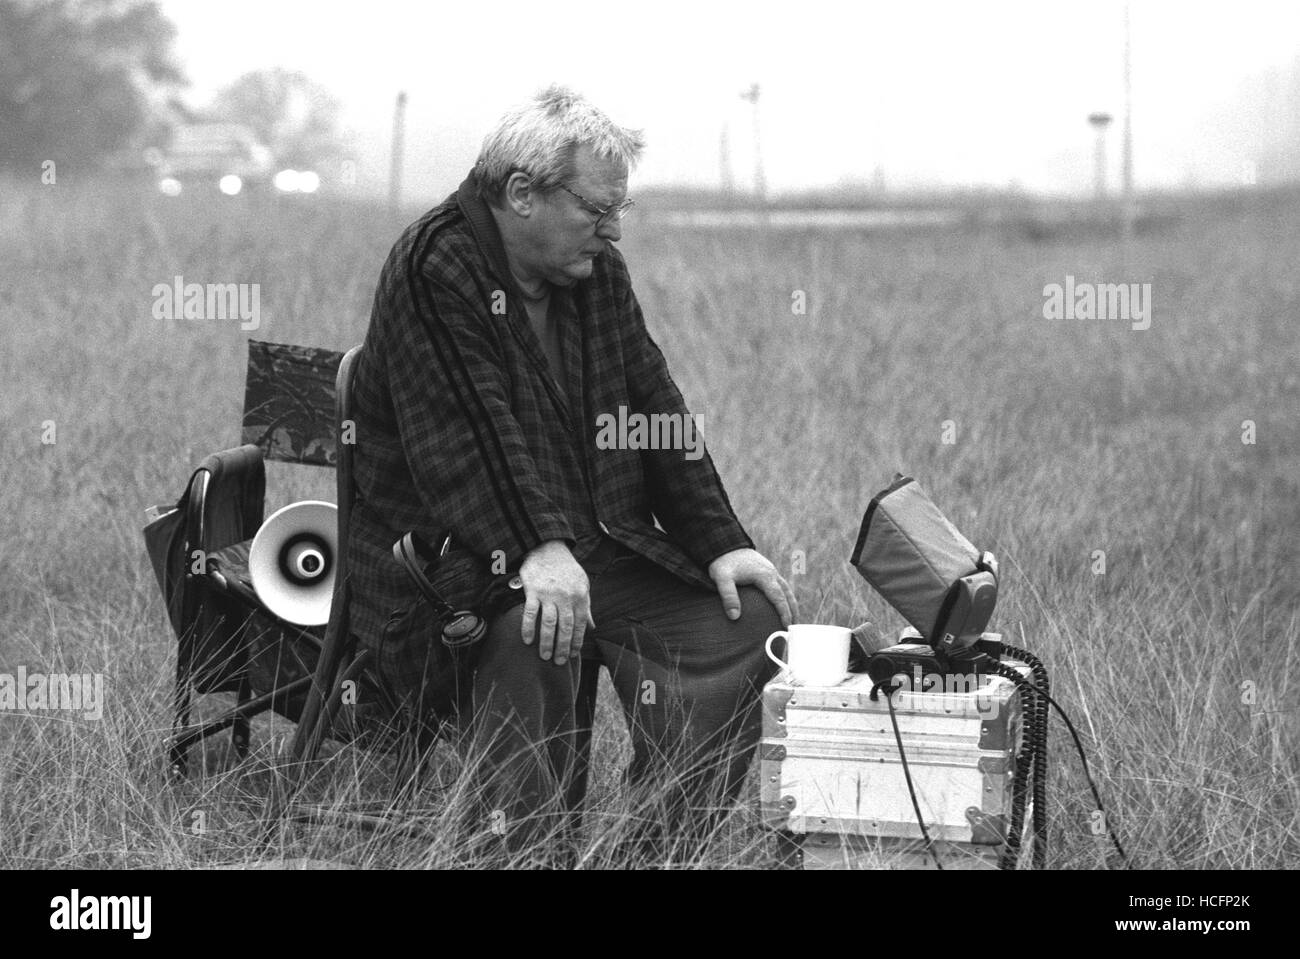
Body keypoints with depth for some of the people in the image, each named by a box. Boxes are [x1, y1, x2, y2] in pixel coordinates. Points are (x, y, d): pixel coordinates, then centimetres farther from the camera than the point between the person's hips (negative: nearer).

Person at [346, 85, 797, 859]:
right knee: (531, 634, -38)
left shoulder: (598, 272, 11)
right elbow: (462, 433, -24)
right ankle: (533, 847, -25)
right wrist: (535, 549, -36)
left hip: (595, 542, 8)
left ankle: (665, 842, -4)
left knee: (749, 617, -9)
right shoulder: (433, 270, -13)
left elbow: (656, 414, 12)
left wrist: (721, 544, 0)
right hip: (465, 556, -8)